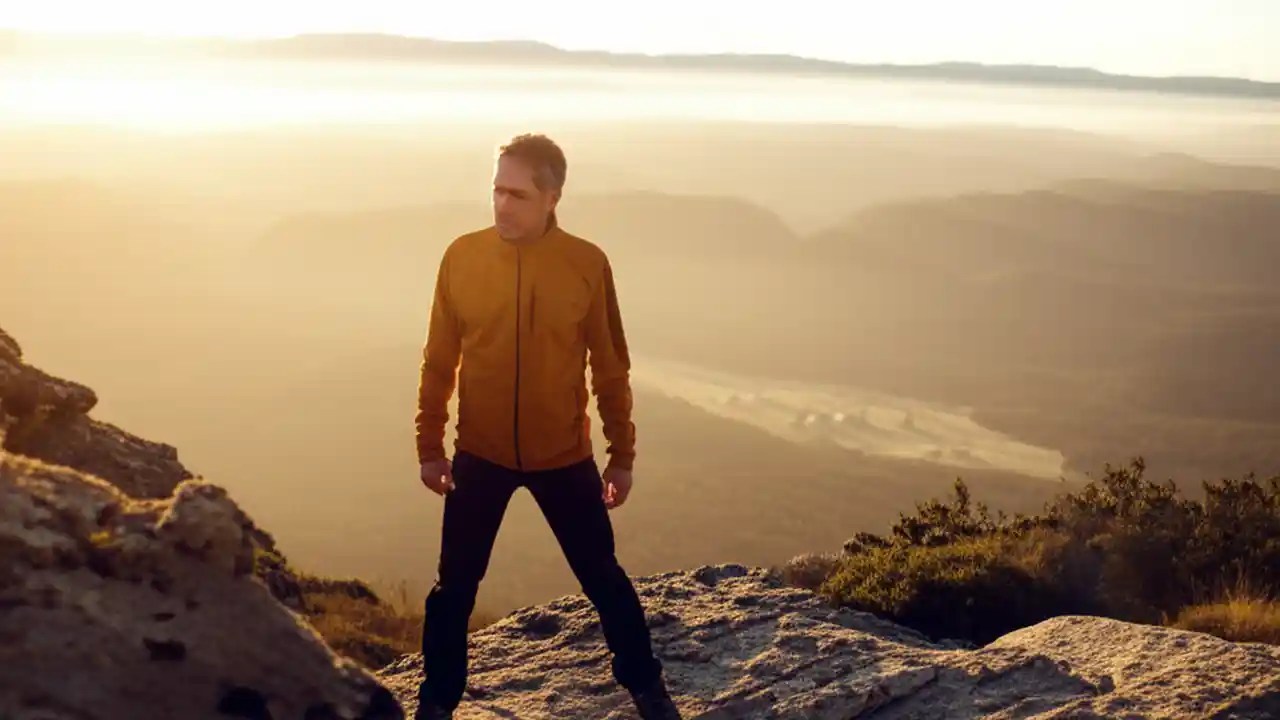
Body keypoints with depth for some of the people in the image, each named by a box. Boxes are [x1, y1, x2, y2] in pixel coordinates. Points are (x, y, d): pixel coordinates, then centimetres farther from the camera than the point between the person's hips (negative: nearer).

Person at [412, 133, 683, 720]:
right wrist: (429, 445, 2)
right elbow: (439, 360, 1)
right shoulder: (462, 257, -8)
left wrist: (622, 454, 1)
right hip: (479, 456, 1)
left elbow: (610, 367, -2)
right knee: (455, 585, 8)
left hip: (564, 456, -1)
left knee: (603, 578, 11)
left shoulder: (587, 264, -10)